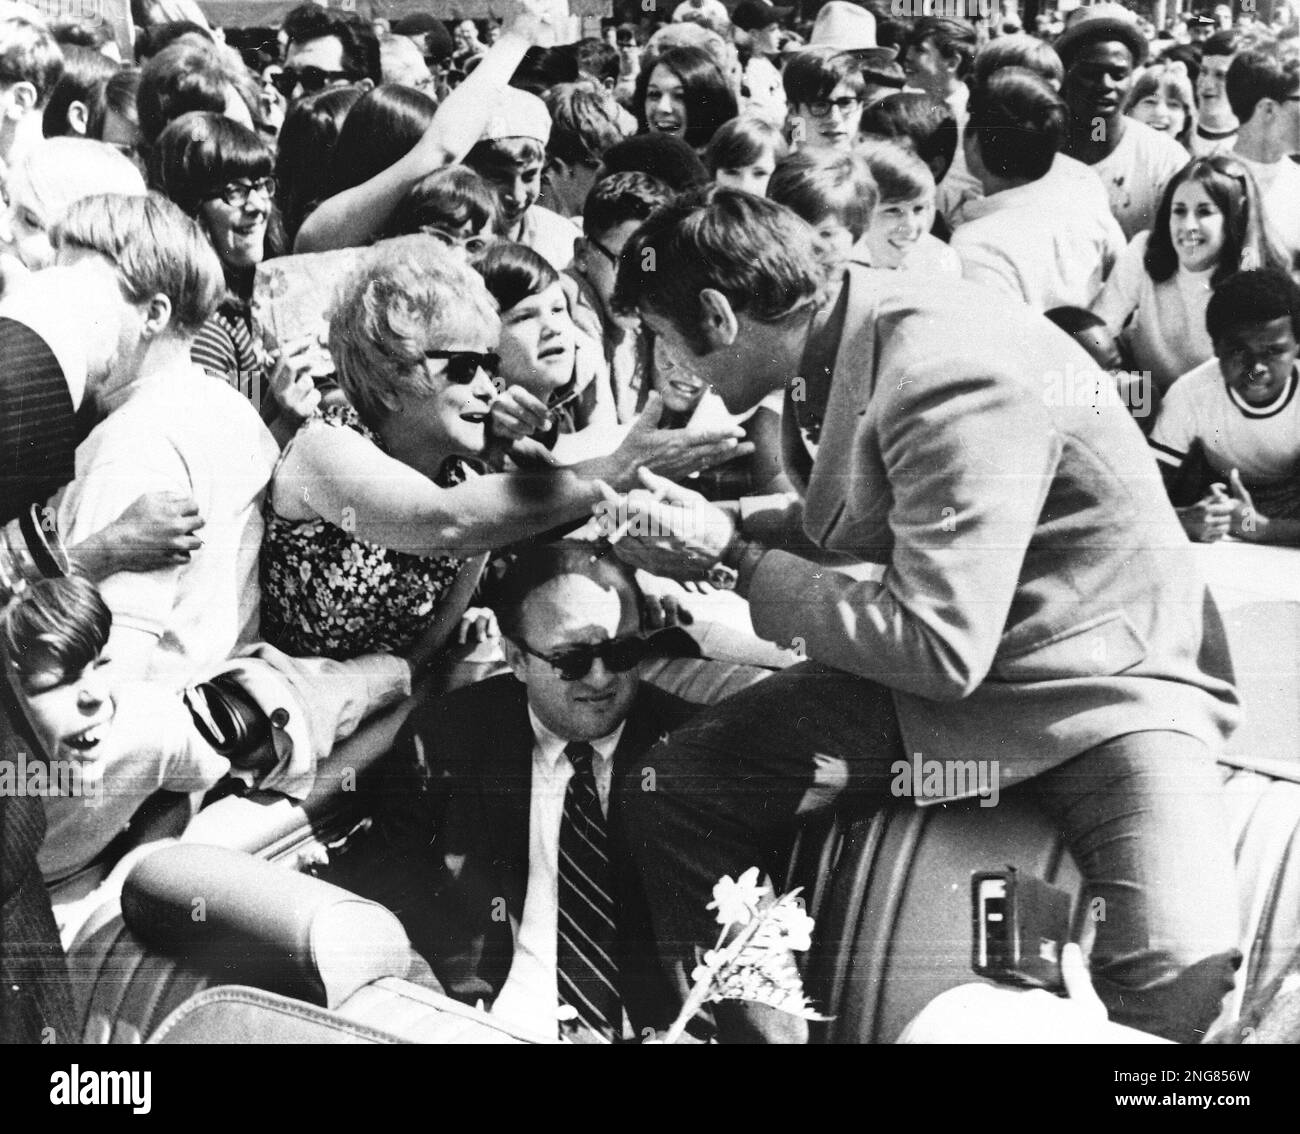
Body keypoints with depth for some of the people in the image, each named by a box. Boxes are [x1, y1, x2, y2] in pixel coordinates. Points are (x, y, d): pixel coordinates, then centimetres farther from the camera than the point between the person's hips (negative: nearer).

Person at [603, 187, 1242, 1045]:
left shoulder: (946, 370, -26)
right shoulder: (842, 339, -2)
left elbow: (939, 648, -26)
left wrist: (737, 561, -18)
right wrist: (722, 525, 0)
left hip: (1103, 678, -7)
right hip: (925, 680, 7)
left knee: (1176, 964, -33)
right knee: (662, 794, -7)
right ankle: (749, 1022, 11)